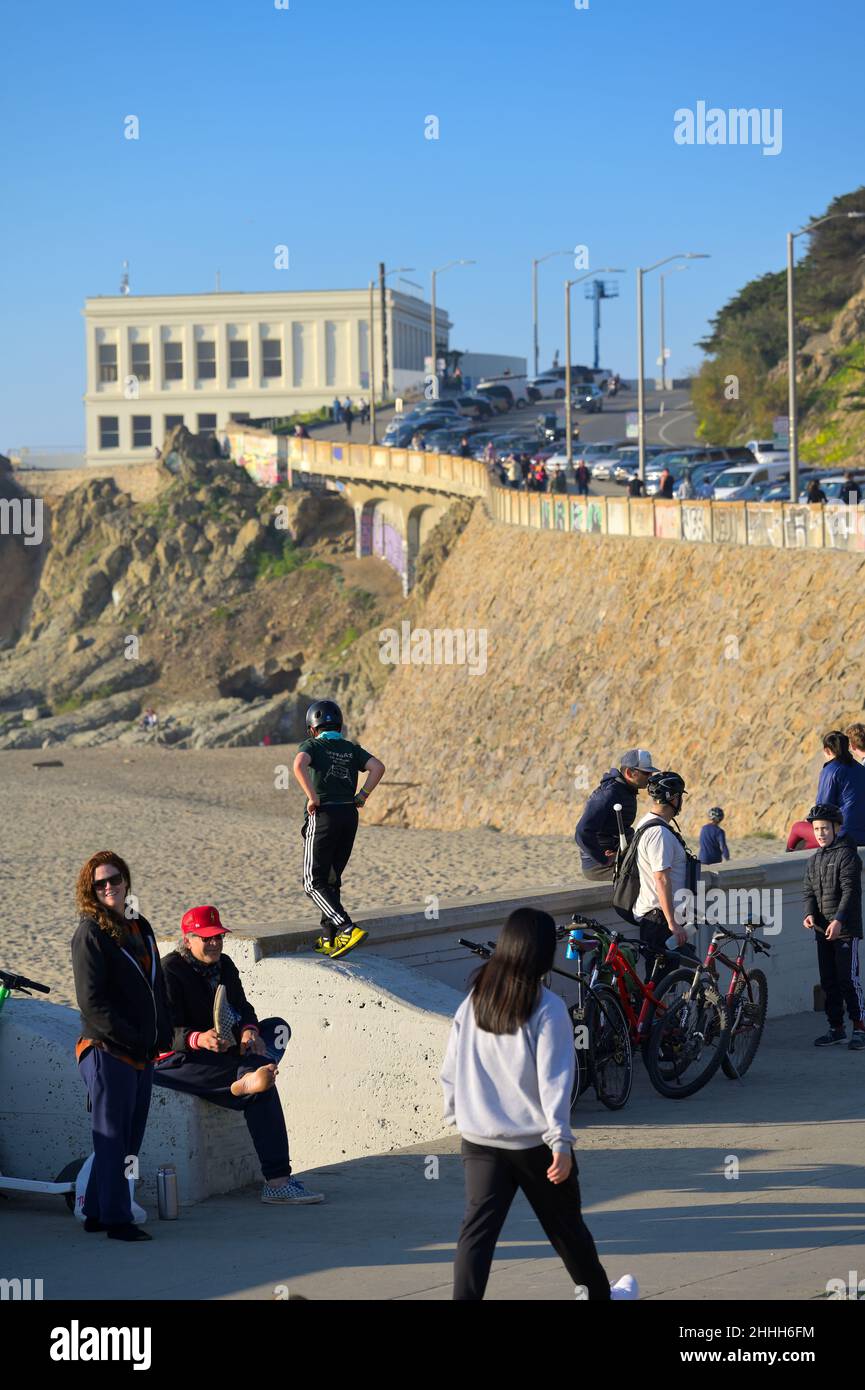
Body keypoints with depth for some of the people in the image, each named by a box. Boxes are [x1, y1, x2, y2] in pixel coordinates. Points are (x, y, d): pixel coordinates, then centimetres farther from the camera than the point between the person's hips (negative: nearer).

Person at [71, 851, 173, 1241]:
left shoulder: (140, 927, 14)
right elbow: (91, 1001, -15)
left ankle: (97, 1213, 20)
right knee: (113, 1138, -3)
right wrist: (130, 1038, -17)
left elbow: (157, 986, 20)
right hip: (108, 1051, -8)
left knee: (129, 1138, 11)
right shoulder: (90, 934, -10)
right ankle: (115, 1219, 3)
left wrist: (162, 1034, 8)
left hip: (142, 1053, 8)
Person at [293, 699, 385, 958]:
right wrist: (361, 796, 5)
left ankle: (348, 929, -19)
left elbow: (299, 765, -20)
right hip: (350, 816, 5)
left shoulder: (312, 745, 2)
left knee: (314, 882, -2)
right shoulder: (351, 749, 15)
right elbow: (378, 767, 1)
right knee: (332, 879, 15)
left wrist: (312, 797, -15)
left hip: (323, 815, -5)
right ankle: (329, 939, 14)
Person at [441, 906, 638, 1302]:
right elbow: (553, 1079, -16)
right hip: (534, 1142, -3)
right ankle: (599, 1293, 35)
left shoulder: (474, 1001, 0)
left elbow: (450, 1068, 6)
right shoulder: (548, 1008, -14)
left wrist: (454, 1115, 19)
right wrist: (561, 1141, -14)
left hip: (479, 1140, 3)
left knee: (476, 1231, 0)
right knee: (565, 1225, 16)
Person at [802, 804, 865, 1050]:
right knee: (828, 981, 9)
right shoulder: (814, 861, 16)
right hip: (823, 929, 7)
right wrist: (810, 914, -5)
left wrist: (838, 921, -25)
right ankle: (836, 1028, 16)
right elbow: (810, 892, 16)